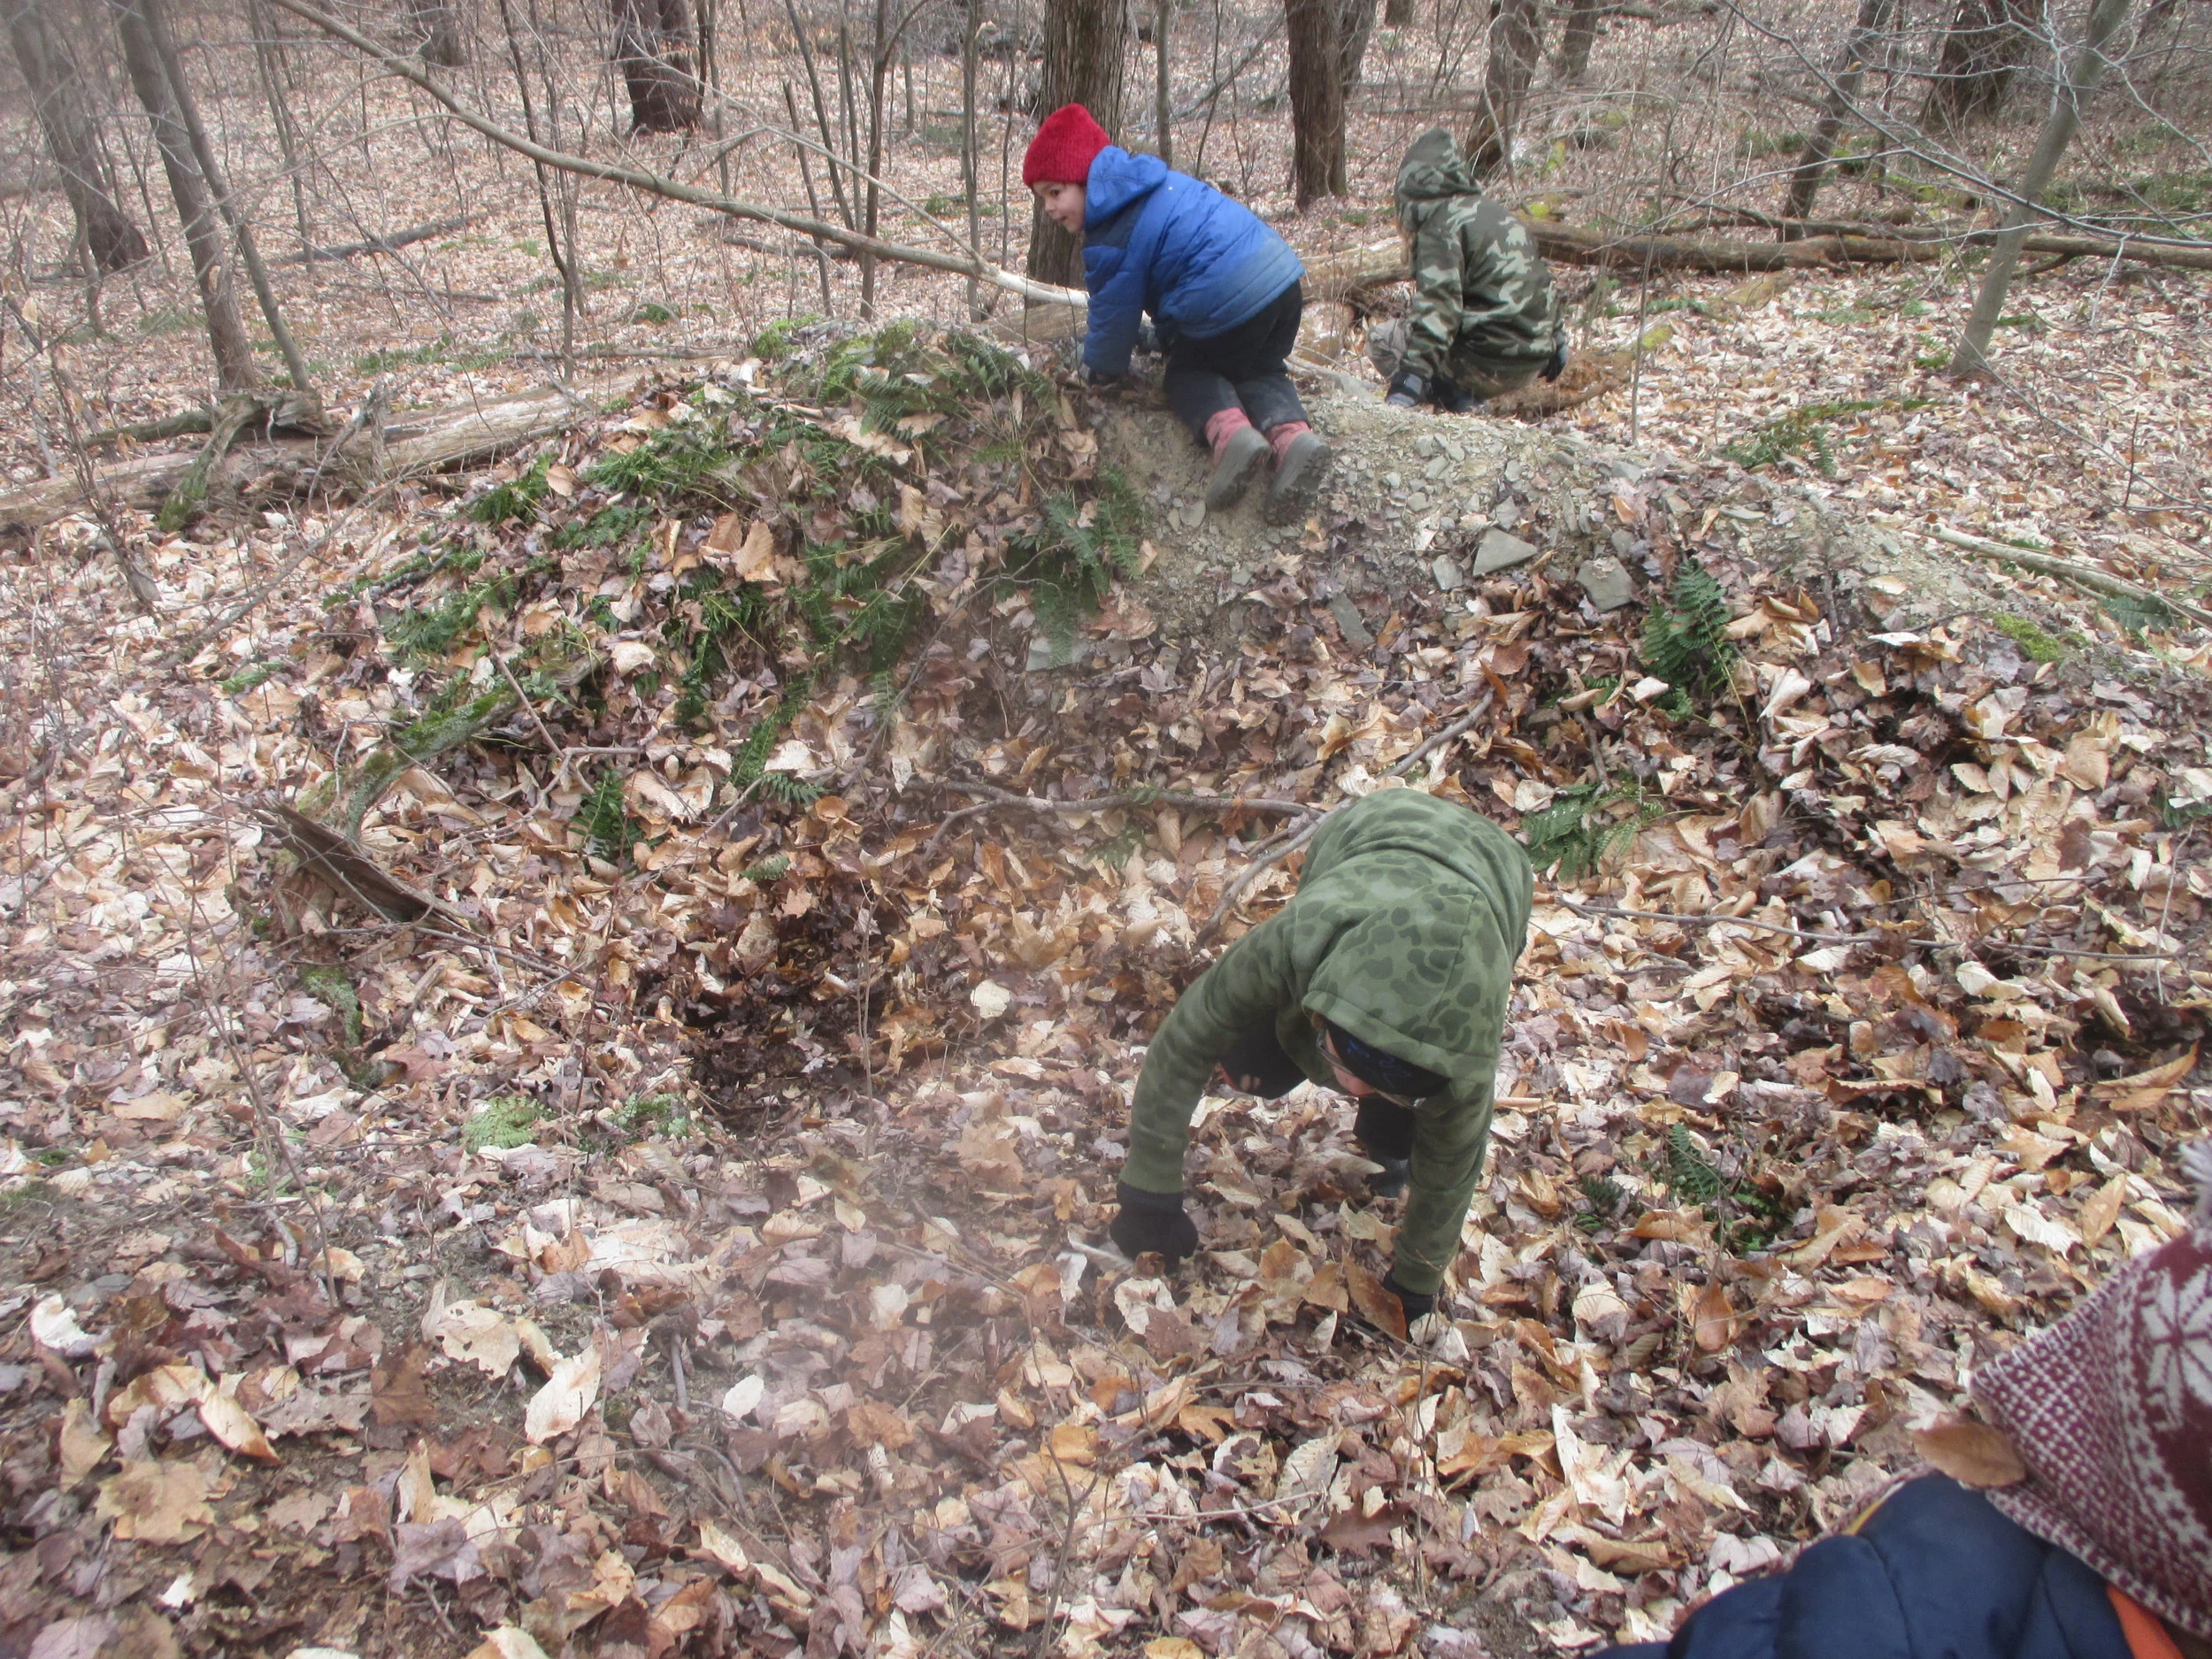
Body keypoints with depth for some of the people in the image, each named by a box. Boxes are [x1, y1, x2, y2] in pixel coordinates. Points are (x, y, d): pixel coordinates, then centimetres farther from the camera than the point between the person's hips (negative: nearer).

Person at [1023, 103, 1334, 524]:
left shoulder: (1110, 240, -7)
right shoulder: (1155, 184, 21)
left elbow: (1114, 312, 3)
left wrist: (1099, 368, 22)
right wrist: (1165, 335, 38)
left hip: (1230, 298, -8)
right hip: (1283, 273, 8)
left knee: (1188, 373, 17)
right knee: (1260, 368, 27)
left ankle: (1227, 429, -14)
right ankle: (1292, 432, -4)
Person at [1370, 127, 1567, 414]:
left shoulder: (1440, 224, -10)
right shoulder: (1491, 211, 15)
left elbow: (1438, 307, -24)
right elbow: (1541, 283, 23)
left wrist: (1409, 379, -31)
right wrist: (1556, 339, 34)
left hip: (1491, 362, -9)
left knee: (1383, 340, 4)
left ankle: (1457, 401, -7)